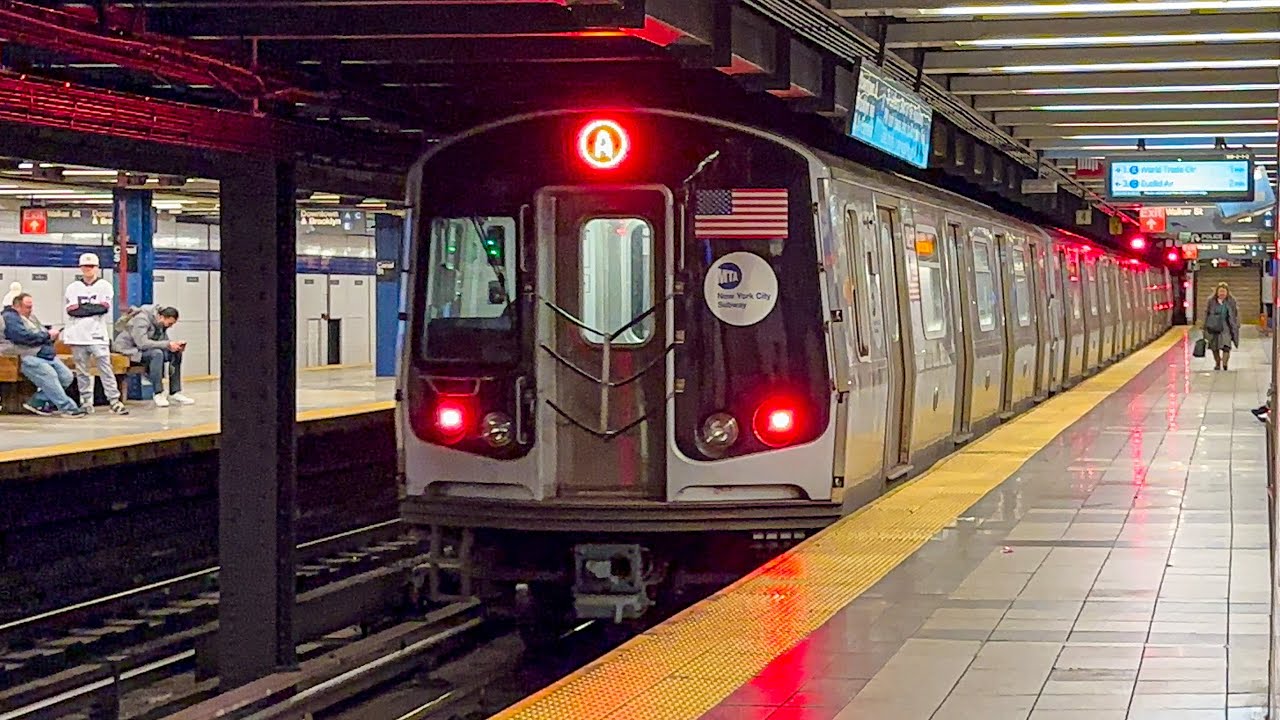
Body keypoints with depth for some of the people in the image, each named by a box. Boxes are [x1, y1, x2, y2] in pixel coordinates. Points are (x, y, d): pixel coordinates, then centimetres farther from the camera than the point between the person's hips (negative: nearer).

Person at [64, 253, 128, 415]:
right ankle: (86, 402, 8)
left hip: (97, 335, -2)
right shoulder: (73, 288, 11)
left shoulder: (104, 286, 6)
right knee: (81, 370, 3)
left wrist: (81, 308, -5)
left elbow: (105, 307, -8)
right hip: (78, 335, 2)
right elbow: (71, 310, -3)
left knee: (105, 368, -6)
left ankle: (114, 401, -8)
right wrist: (94, 308, -8)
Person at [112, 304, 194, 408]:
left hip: (144, 348, 9)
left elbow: (163, 340, 8)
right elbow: (142, 343, -35)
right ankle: (158, 394, -32)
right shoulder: (141, 320, -25)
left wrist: (174, 344, -15)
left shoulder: (161, 323, 1)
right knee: (157, 353, -35)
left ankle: (175, 392, -7)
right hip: (129, 348, -9)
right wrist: (167, 344, -36)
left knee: (176, 353, -8)